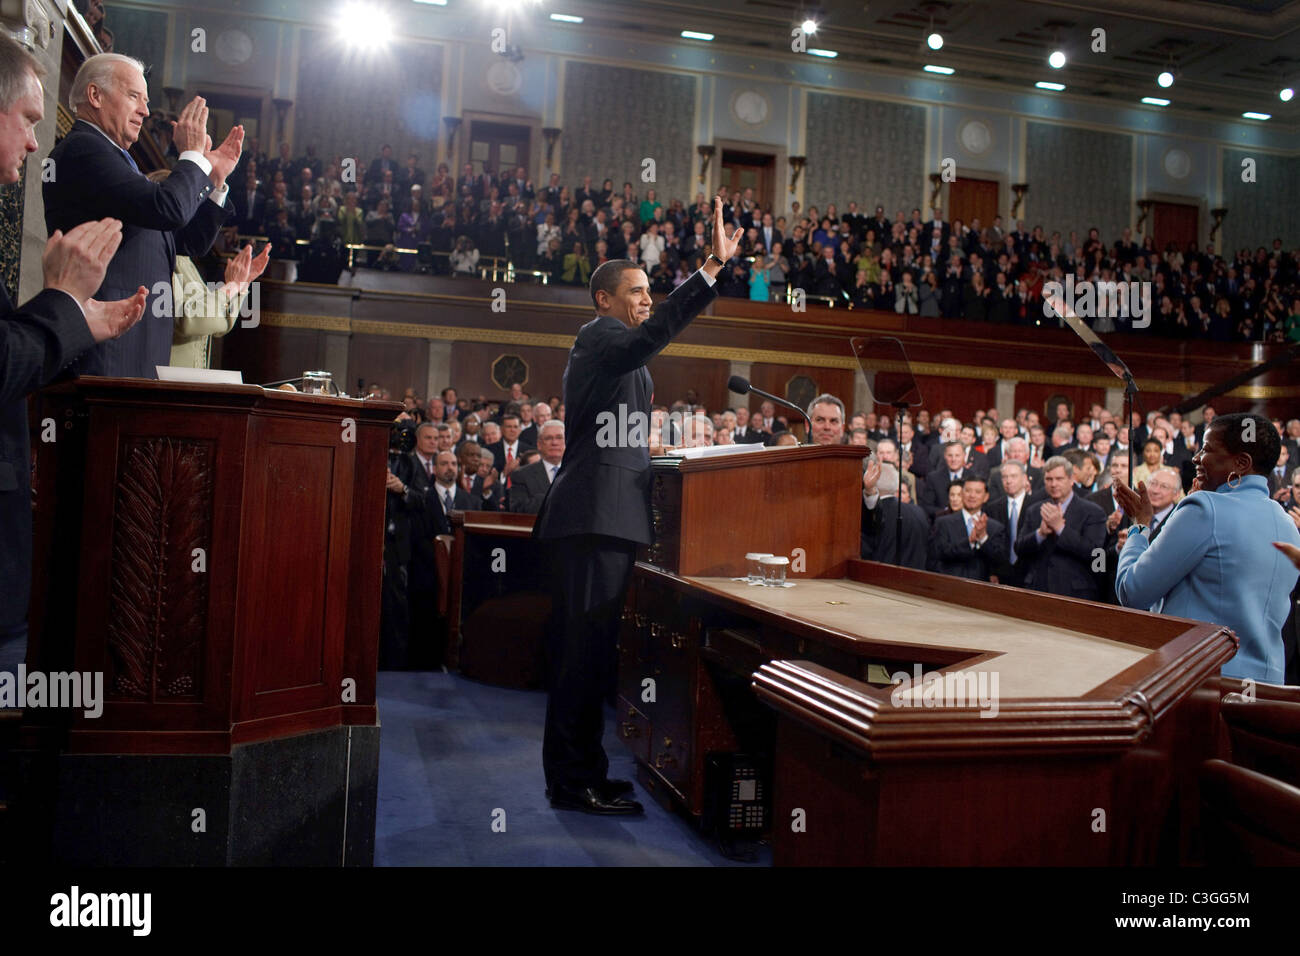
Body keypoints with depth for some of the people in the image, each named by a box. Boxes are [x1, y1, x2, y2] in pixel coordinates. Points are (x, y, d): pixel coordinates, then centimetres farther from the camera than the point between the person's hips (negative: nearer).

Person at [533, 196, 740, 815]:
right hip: (595, 519, -11)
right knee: (587, 649, -9)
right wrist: (713, 266, -32)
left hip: (596, 519, 11)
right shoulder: (601, 335, -5)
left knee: (585, 649, 13)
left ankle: (577, 773, 22)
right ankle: (574, 782, -3)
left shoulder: (605, 346, 27)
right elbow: (651, 334, -29)